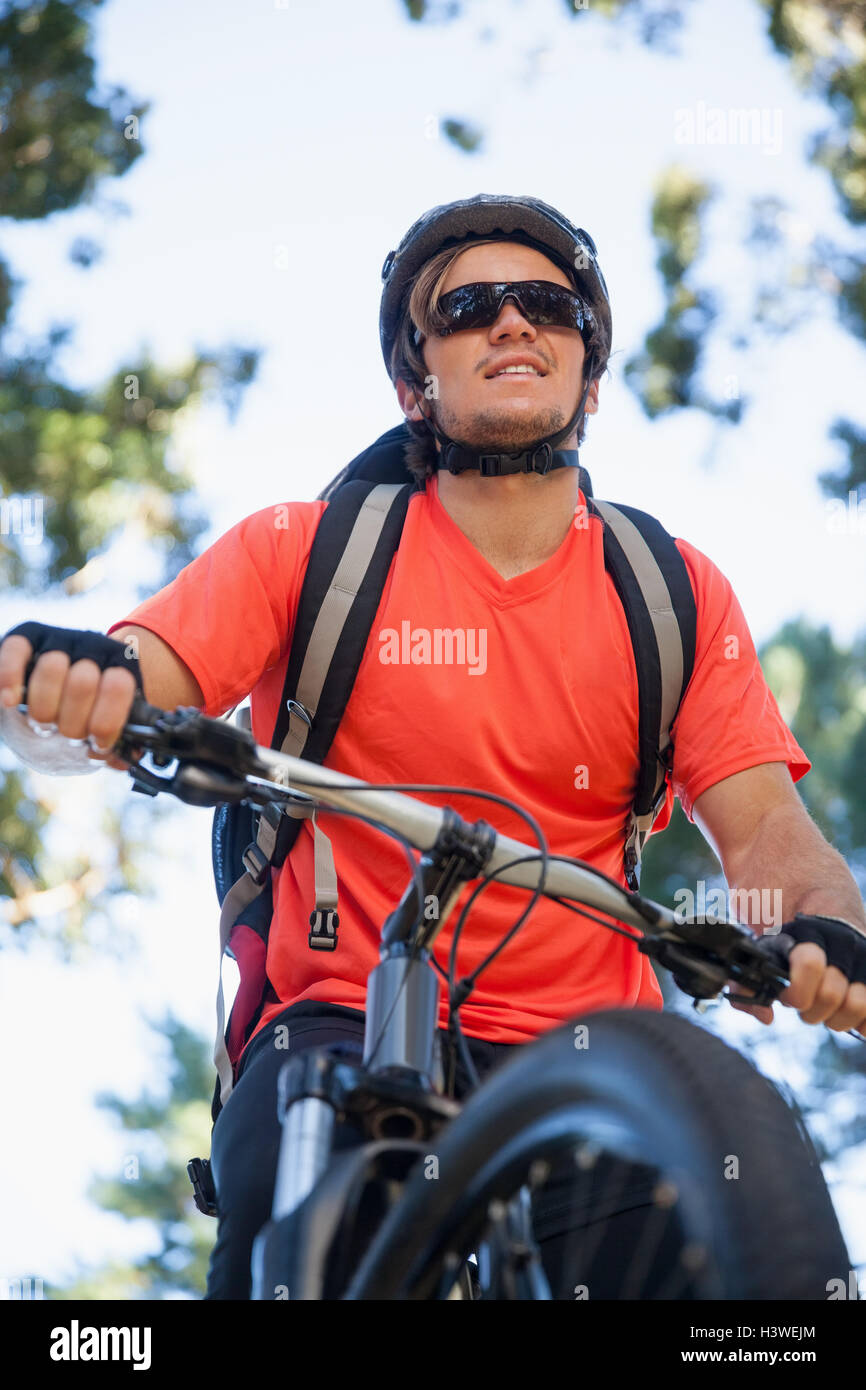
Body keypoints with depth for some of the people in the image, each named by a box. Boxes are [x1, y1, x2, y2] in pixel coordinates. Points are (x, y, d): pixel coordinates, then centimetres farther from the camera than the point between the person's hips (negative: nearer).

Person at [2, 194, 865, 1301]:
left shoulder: (676, 592, 11)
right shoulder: (303, 551, 6)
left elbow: (765, 830, 2)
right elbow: (128, 692, -7)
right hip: (344, 1024, -1)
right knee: (288, 1178, -34)